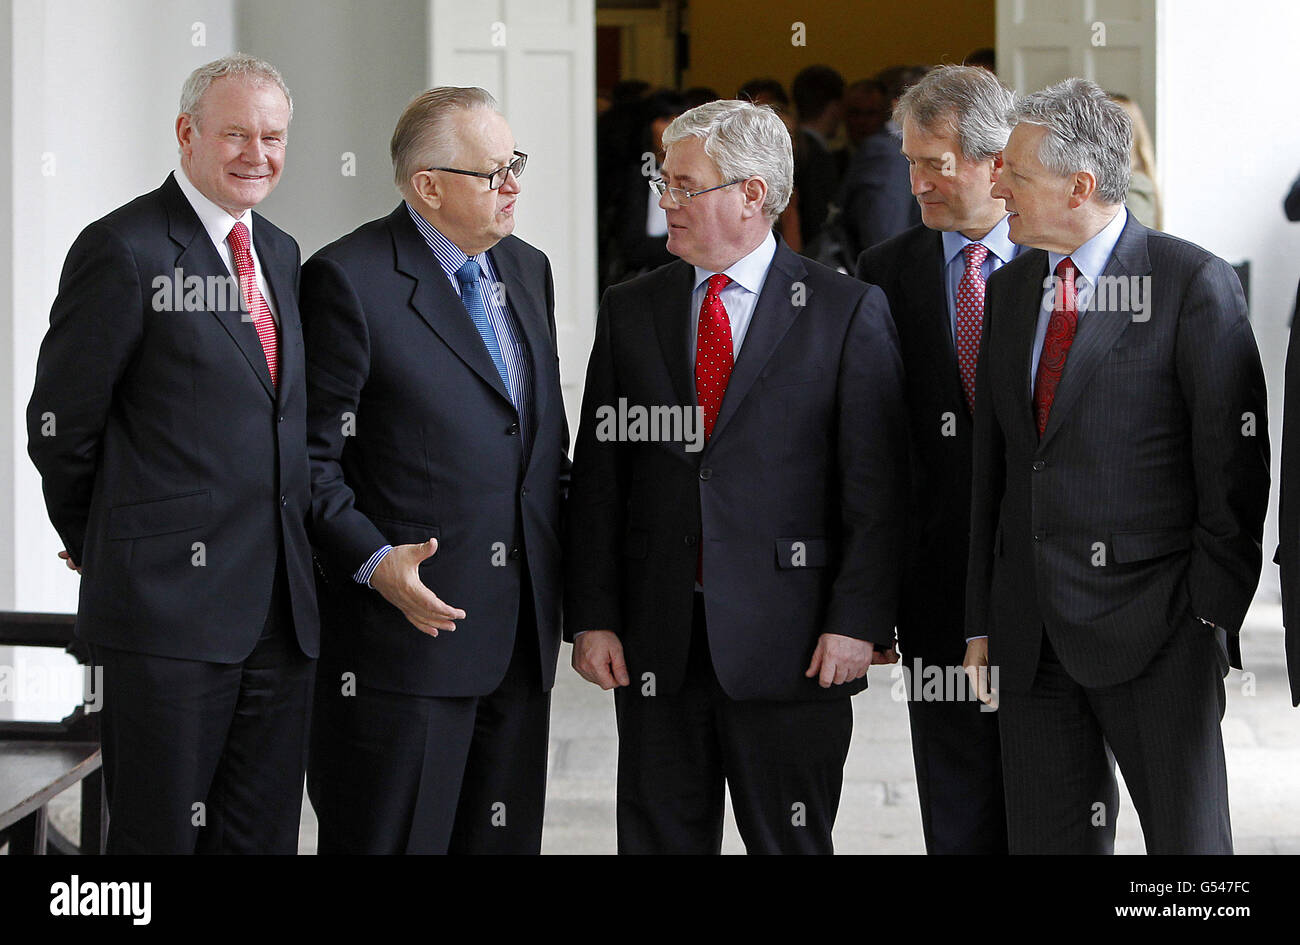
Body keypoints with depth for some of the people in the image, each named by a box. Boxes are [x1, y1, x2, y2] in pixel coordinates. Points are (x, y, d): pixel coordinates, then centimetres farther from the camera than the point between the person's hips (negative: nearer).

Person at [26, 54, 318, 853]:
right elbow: (59, 422, -5)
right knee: (159, 833, 0)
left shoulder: (280, 253, 16)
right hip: (171, 604, -7)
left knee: (262, 836, 9)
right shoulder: (125, 250, -8)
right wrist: (97, 547, 7)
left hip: (281, 608, 7)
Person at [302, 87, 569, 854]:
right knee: (392, 841, -3)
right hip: (408, 621, -7)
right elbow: (310, 460, -10)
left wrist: (573, 561, 10)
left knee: (503, 840, 10)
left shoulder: (527, 270, 15)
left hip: (521, 637, 7)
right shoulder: (348, 280, -9)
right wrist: (373, 561, -23)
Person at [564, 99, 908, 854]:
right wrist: (592, 618, 1)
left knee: (790, 842, 4)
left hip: (790, 644, -3)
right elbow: (598, 476, 9)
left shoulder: (847, 312, -1)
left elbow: (877, 487, -4)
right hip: (656, 643, 3)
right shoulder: (629, 311, 10)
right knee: (659, 839, 7)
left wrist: (859, 622, -12)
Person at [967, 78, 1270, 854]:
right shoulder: (1010, 288, 13)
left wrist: (1211, 618, -10)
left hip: (1153, 635, -6)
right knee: (1048, 839, 8)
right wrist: (982, 619, 12)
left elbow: (1235, 466, -8)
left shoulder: (1194, 285, -7)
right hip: (1032, 640, 6)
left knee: (1189, 841, -3)